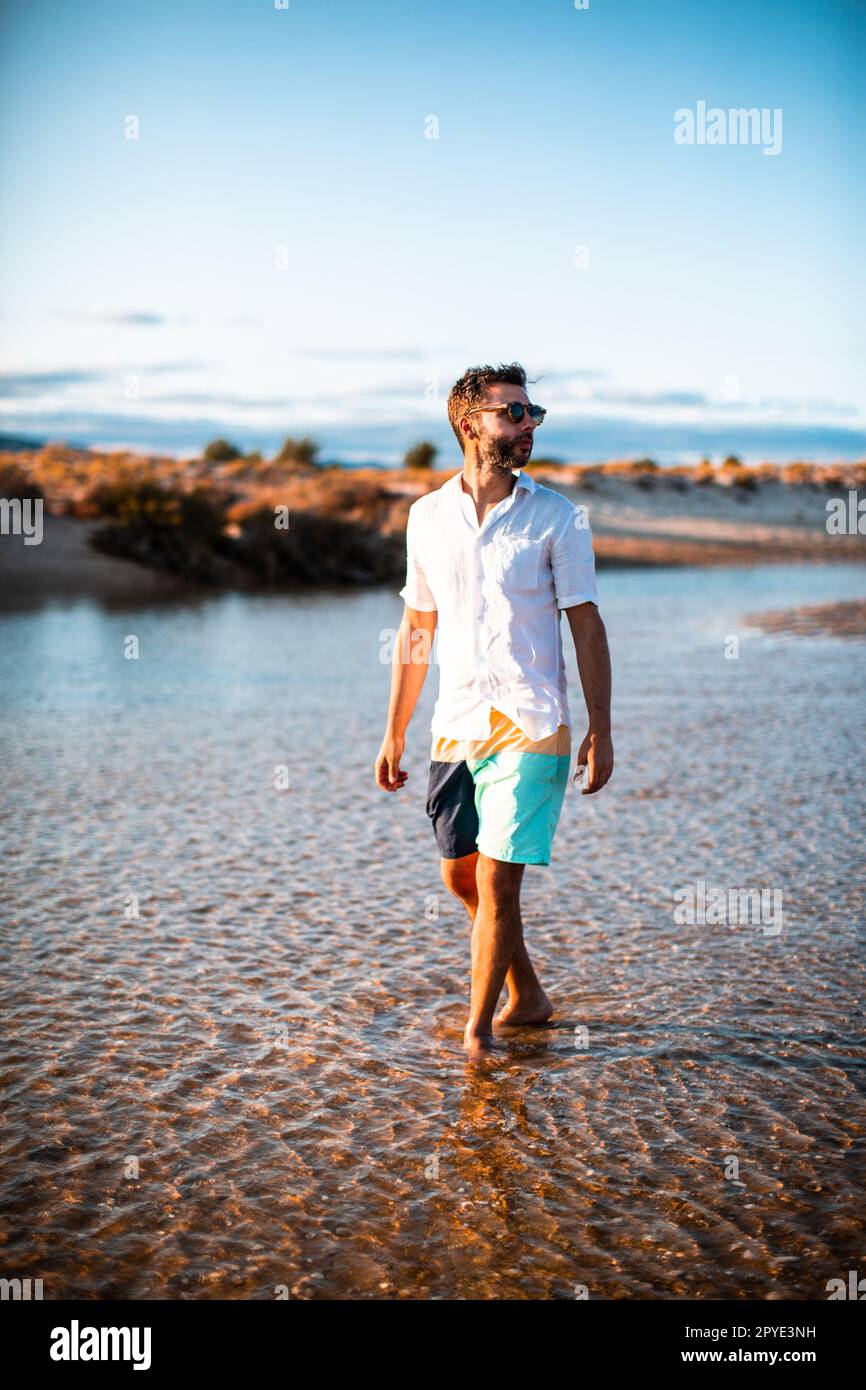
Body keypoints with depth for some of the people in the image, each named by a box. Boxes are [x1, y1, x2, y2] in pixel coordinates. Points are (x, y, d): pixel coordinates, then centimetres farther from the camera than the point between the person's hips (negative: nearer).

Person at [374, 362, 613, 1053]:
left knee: (496, 880, -7)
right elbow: (416, 630, 13)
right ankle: (527, 996, 34)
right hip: (455, 726, 4)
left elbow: (587, 625, -1)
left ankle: (477, 1032, 9)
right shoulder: (427, 516, 7)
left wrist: (600, 730, -7)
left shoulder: (557, 517, -2)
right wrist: (394, 733, 12)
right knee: (461, 875, 13)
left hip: (531, 727, -4)